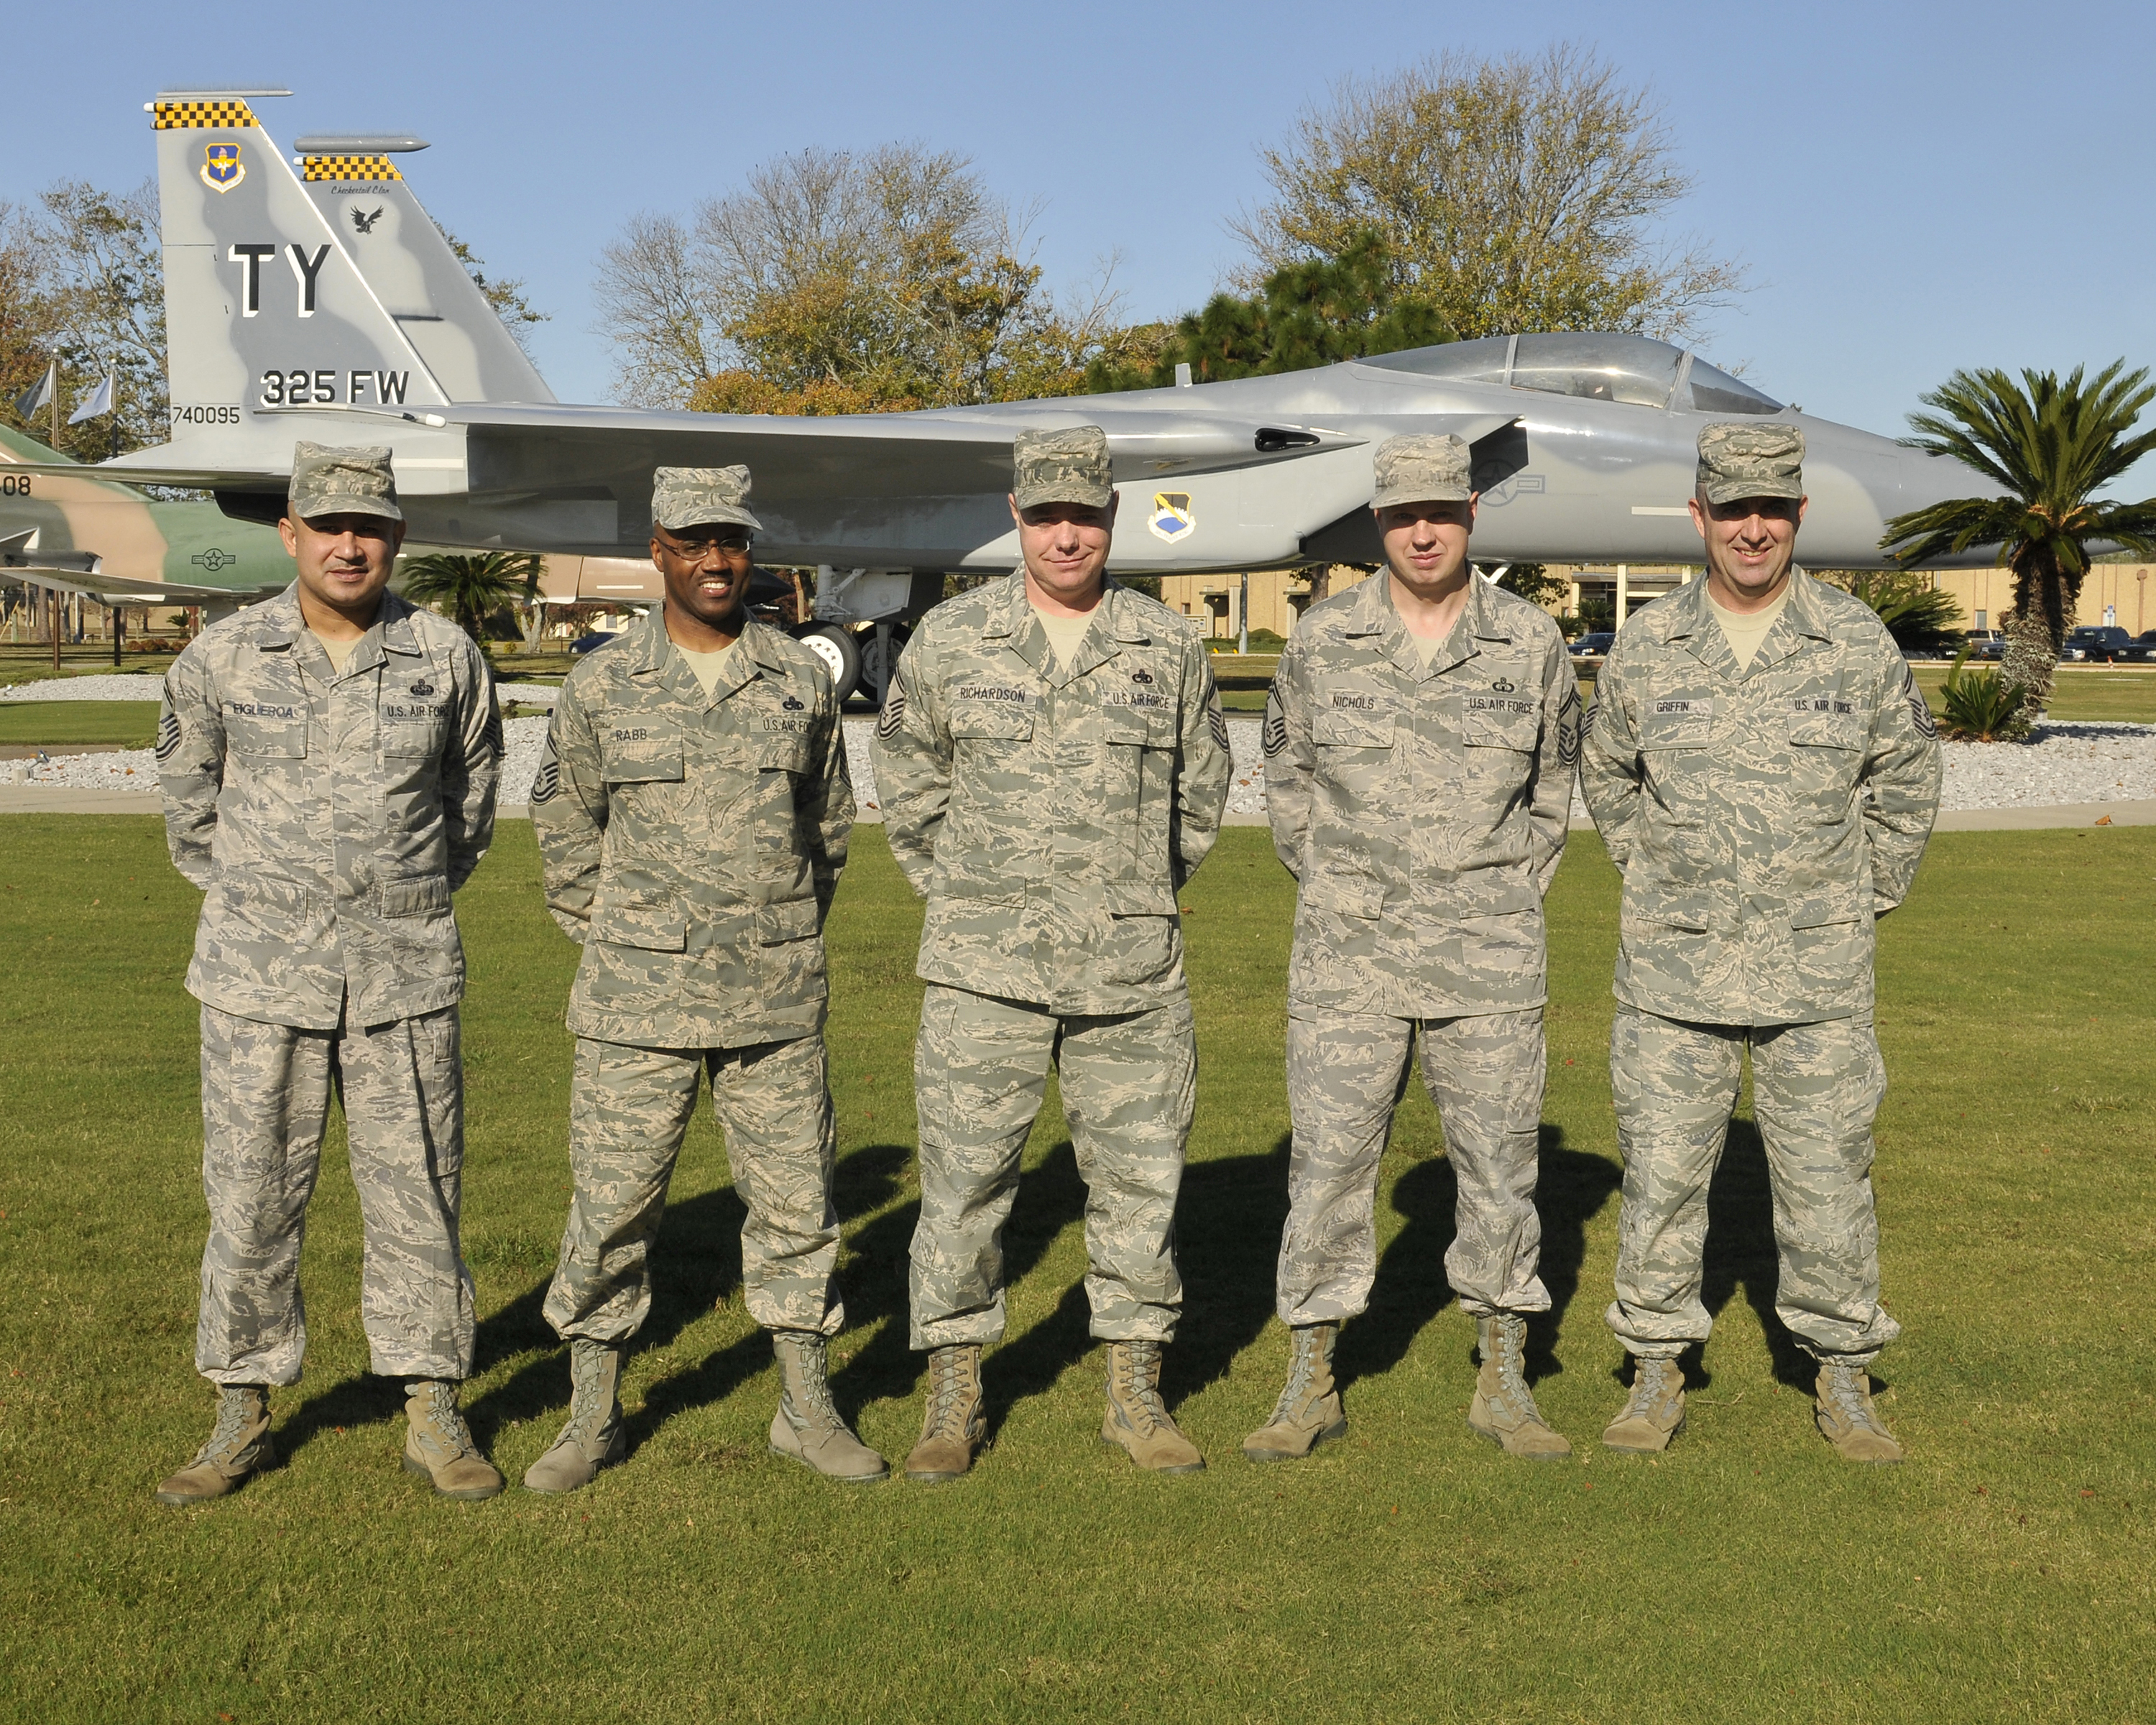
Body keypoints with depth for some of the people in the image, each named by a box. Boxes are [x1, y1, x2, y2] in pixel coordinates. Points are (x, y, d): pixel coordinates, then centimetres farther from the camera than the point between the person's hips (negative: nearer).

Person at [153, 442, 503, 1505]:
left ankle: (433, 1416, 17)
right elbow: (189, 795, 15)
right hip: (259, 975, 0)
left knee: (418, 1195, 5)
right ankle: (243, 1416, 21)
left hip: (405, 976, 0)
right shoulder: (223, 659, 0)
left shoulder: (447, 659, 1)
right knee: (250, 1197, 6)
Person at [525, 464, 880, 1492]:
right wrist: (606, 936, 11)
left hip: (777, 1000, 1)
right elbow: (563, 817, 13)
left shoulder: (801, 682, 5)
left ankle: (806, 1409, 21)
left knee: (795, 1198, 7)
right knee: (611, 1203, 3)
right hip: (641, 998, -1)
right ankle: (591, 1417, 18)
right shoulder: (603, 685, 1)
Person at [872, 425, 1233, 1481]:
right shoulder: (949, 641, 1)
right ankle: (953, 1402, 15)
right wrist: (964, 902, 9)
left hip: (1133, 971, 2)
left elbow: (1201, 790, 17)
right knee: (964, 1177, 2)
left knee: (1139, 1176, 8)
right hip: (986, 971, -1)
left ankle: (1136, 1394, 22)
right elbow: (908, 785, 11)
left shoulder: (1168, 647, 5)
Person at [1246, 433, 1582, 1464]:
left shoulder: (1532, 644, 2)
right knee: (1328, 1163, 2)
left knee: (1500, 1165, 6)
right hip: (1348, 956, 0)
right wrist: (1330, 889, 10)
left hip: (1488, 960, 1)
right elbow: (1286, 775, 14)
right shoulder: (1322, 641, 0)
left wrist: (1515, 894, 12)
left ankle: (1504, 1386, 20)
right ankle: (1310, 1389, 14)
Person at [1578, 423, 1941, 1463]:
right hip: (1674, 967, 0)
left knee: (1827, 1175, 6)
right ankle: (1657, 1374, 19)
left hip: (1816, 973, 0)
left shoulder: (1856, 644, 0)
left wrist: (1862, 903, 11)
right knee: (1661, 1172, 5)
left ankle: (1843, 1380, 22)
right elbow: (1606, 779, 16)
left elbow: (1905, 782, 13)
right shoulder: (1646, 648, 0)